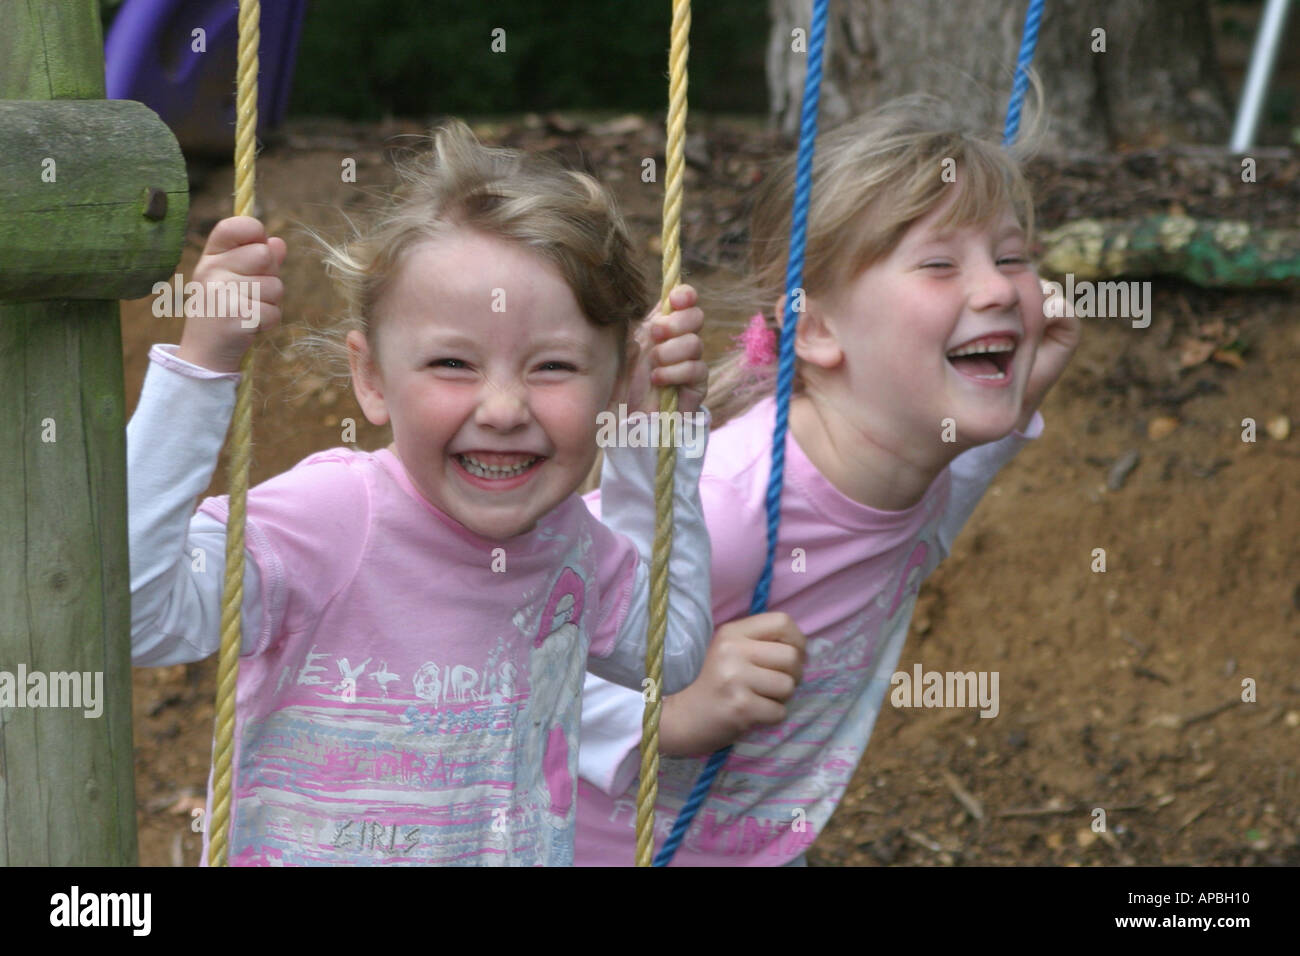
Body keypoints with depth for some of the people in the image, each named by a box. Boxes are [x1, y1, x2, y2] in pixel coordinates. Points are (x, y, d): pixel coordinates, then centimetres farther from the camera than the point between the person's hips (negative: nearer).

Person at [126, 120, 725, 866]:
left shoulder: (564, 535, -1)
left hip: (533, 846, 4)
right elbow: (133, 609, -35)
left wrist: (663, 435, 7)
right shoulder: (328, 519, -20)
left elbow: (667, 645, 19)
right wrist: (201, 365, -36)